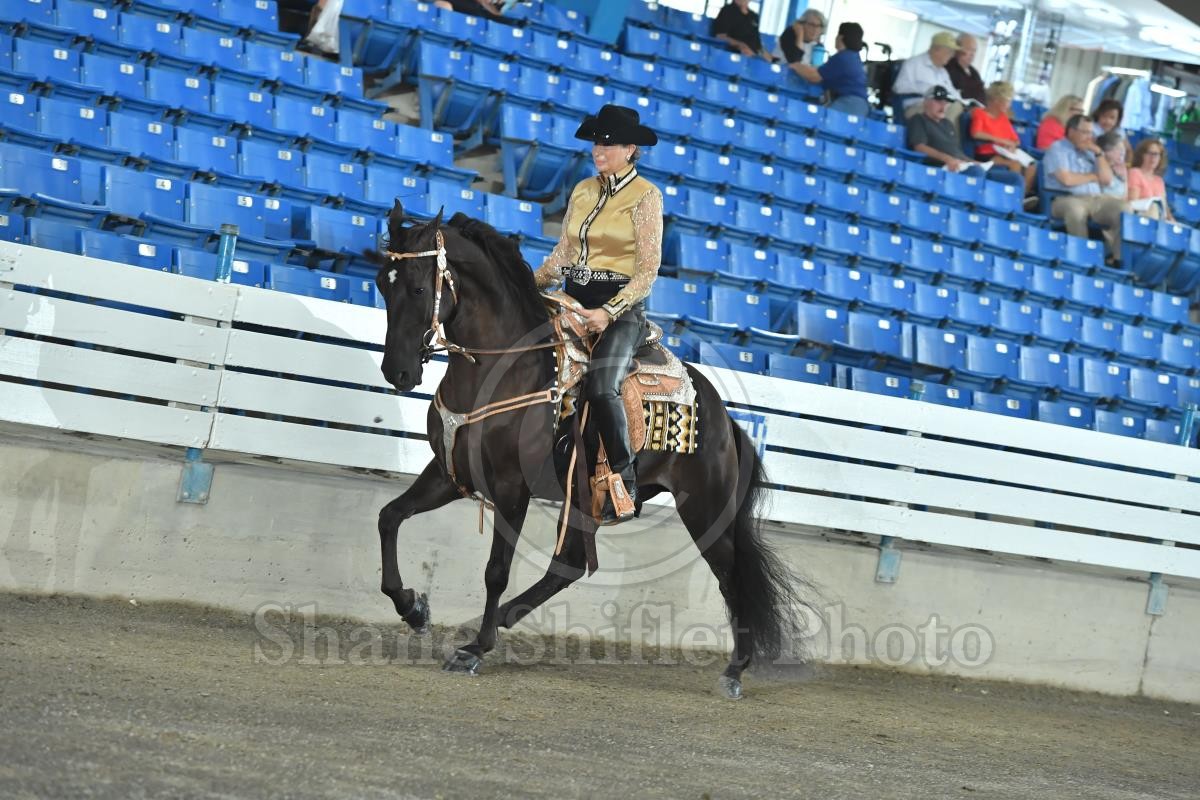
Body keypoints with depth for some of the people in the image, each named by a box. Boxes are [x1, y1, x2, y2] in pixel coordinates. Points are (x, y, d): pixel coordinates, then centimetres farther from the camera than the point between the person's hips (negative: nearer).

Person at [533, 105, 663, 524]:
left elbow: (647, 270, -9)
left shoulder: (645, 196, -4)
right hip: (574, 299, 7)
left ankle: (625, 478, -16)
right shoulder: (583, 191, 14)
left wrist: (608, 312, -20)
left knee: (601, 384, -30)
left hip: (620, 306, -6)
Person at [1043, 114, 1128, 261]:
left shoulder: (1089, 151, 21)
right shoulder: (1058, 149, 2)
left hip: (1096, 199, 6)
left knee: (1123, 209, -20)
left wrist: (1098, 153, 5)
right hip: (1066, 199, -6)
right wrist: (1093, 177, 3)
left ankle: (1119, 258, -24)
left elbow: (1107, 179, 14)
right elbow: (1066, 179, -13)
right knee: (1075, 209, -42)